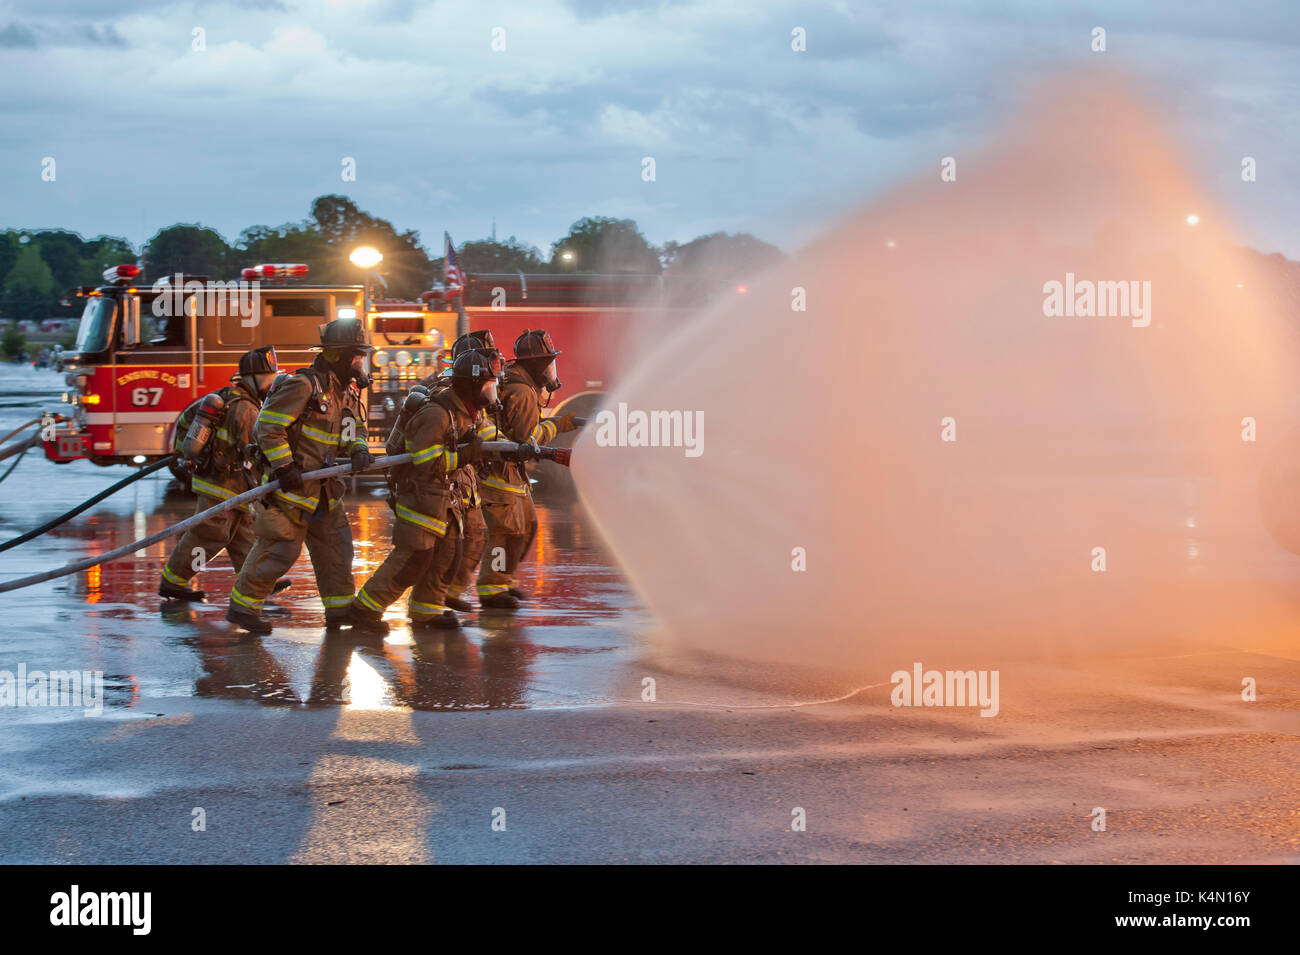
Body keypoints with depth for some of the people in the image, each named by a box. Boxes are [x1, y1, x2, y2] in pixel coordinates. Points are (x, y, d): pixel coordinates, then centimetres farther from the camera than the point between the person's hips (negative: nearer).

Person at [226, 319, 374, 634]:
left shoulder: (346, 391, 10)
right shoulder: (304, 386, -18)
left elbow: (356, 427, 21)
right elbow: (268, 426, -19)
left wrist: (358, 449, -2)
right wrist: (284, 467, -21)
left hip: (323, 488, 9)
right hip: (291, 486, -9)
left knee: (335, 544, 10)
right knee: (280, 548, -8)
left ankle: (340, 608, 20)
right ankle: (242, 606, 1)